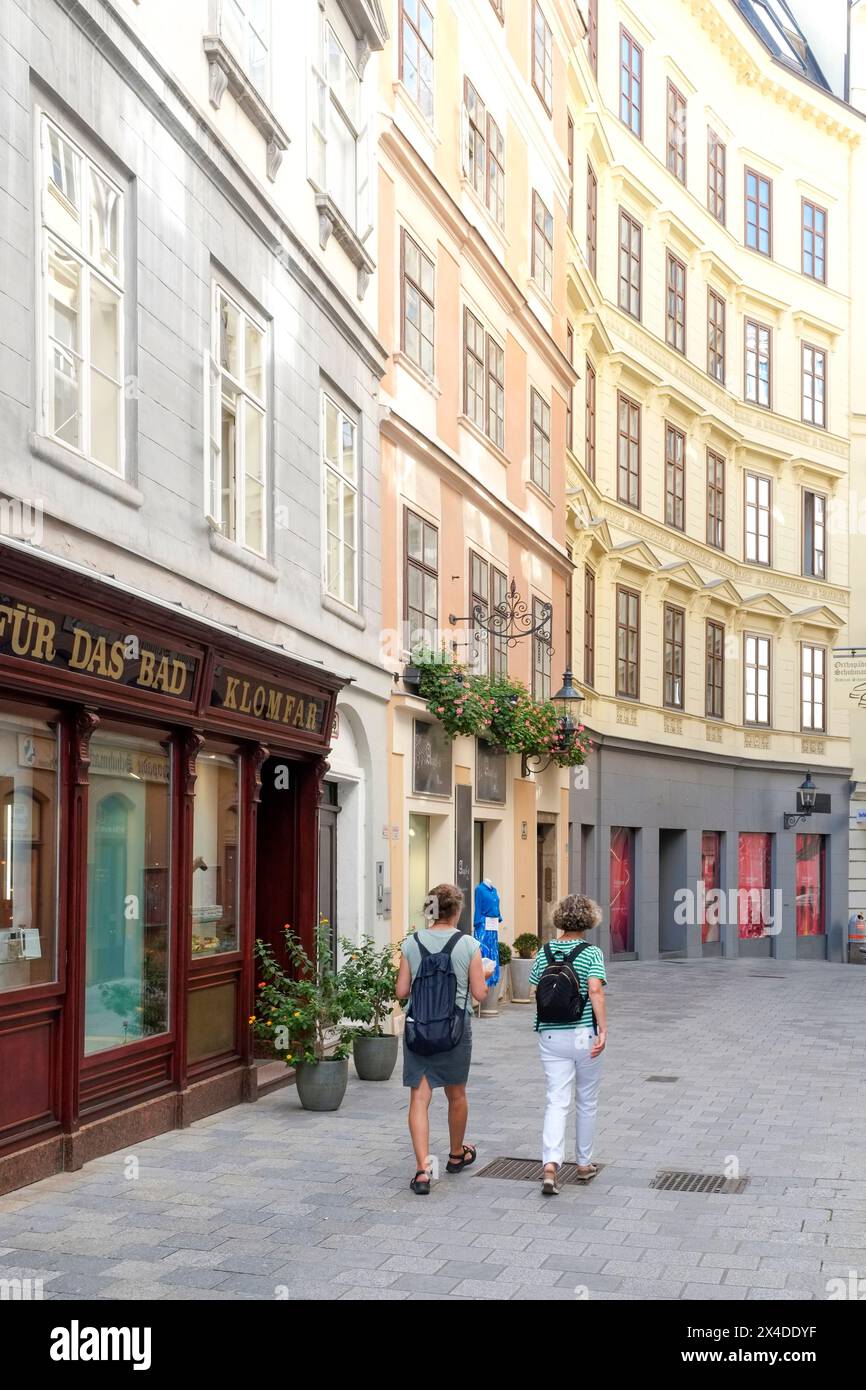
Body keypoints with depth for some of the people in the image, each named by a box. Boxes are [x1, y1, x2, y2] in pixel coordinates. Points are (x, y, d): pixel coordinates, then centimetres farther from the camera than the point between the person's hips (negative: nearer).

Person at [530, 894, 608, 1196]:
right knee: (587, 1102, 15)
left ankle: (550, 1165, -19)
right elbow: (595, 991, -20)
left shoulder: (545, 952, 3)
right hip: (585, 1034, -2)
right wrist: (603, 1029, -20)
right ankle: (584, 1164, 27)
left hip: (551, 1036, 2)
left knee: (556, 1101, -1)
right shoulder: (591, 953, -8)